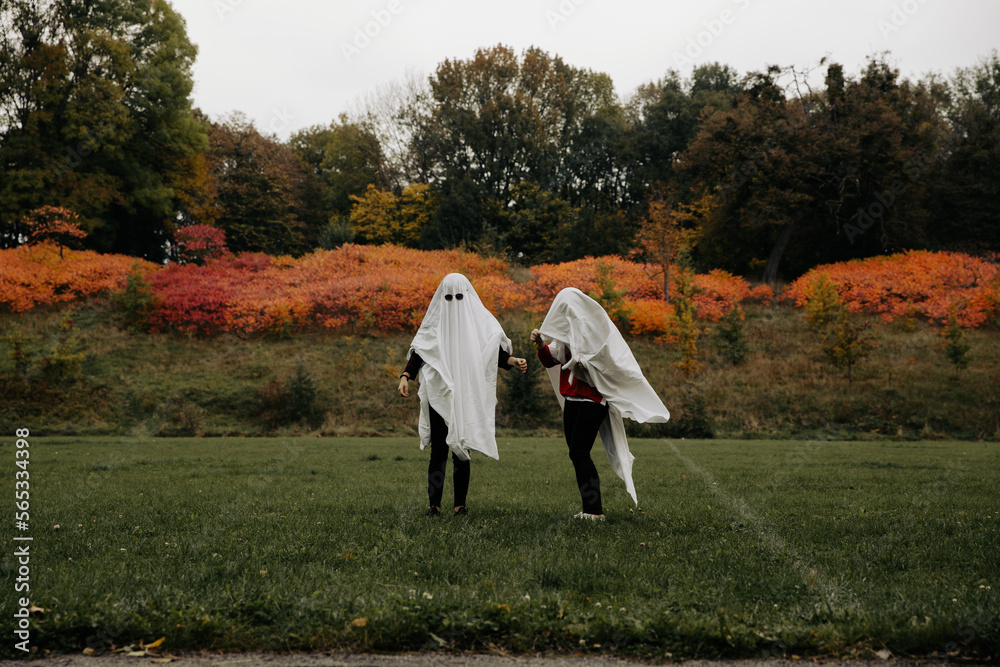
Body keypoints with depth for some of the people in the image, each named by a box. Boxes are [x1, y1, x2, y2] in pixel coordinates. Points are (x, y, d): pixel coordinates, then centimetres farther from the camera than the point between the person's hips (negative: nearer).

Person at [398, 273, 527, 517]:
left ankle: (460, 504, 8)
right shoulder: (434, 322, 8)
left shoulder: (480, 320, 5)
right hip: (439, 395, 0)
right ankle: (434, 504, -2)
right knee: (438, 449, -4)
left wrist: (513, 361, -13)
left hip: (467, 396, 0)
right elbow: (418, 351, 8)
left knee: (461, 449, 2)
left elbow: (496, 352, 6)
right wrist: (405, 376, -7)